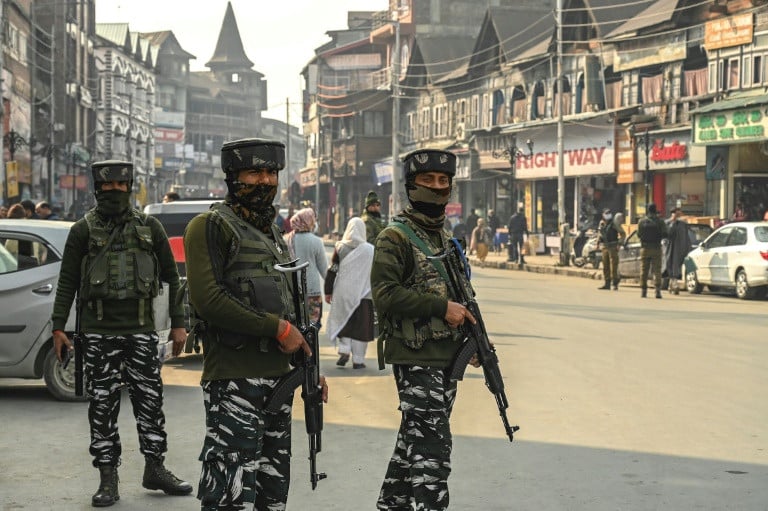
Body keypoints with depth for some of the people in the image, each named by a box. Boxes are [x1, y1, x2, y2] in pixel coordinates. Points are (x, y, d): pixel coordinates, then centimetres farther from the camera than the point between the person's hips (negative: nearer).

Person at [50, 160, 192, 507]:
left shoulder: (149, 227, 7)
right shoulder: (83, 230, 2)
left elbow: (171, 276, 10)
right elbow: (67, 282, 3)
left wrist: (178, 323, 5)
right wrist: (58, 328, -4)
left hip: (141, 330, 1)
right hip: (99, 332, -1)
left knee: (150, 400, 5)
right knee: (102, 406, 2)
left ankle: (155, 469, 18)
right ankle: (108, 480, 8)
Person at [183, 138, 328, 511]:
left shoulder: (272, 233, 19)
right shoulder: (209, 227, -7)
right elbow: (207, 299, -18)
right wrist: (278, 328, -15)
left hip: (277, 374, 9)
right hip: (232, 378, -8)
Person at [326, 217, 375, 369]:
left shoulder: (340, 248, -1)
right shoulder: (370, 250, -4)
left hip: (343, 292, 1)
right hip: (363, 294, -1)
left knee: (343, 322, 17)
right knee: (361, 327, 5)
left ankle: (344, 351, 0)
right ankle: (358, 360, 5)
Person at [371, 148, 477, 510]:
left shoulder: (446, 239, 16)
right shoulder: (395, 237, -9)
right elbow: (385, 293, -20)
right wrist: (442, 308, -20)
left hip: (446, 356, 8)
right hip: (415, 357, -8)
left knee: (416, 436, 15)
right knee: (433, 444, -11)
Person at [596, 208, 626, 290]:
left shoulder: (614, 223, -5)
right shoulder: (601, 223, 11)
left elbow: (623, 234, -3)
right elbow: (599, 234, 23)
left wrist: (619, 243, -11)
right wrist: (598, 244, 17)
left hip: (613, 247, -6)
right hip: (604, 247, 6)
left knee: (613, 266, -9)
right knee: (605, 266, 9)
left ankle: (615, 284, -7)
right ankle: (607, 284, 15)